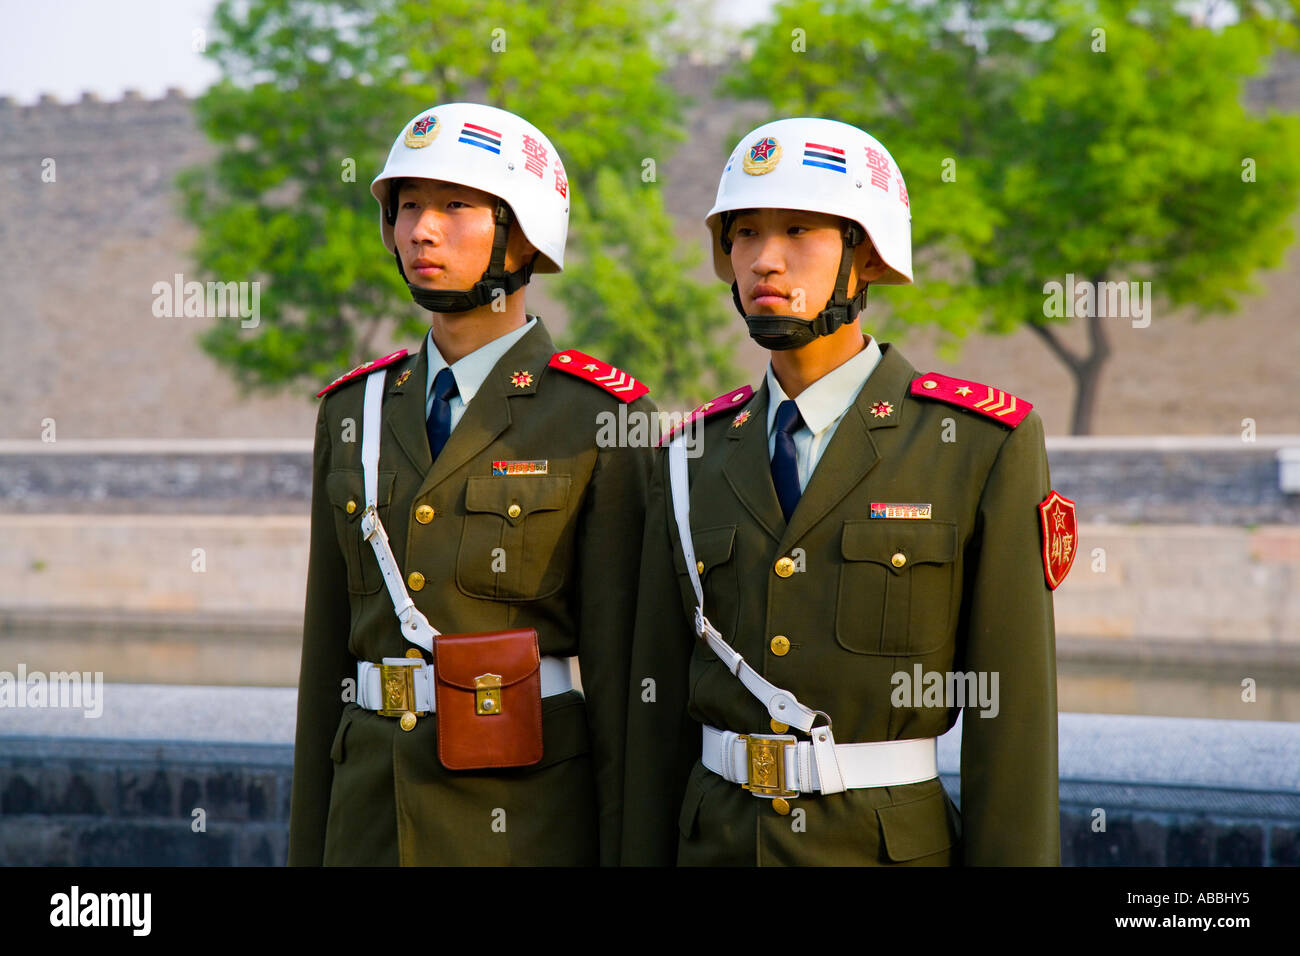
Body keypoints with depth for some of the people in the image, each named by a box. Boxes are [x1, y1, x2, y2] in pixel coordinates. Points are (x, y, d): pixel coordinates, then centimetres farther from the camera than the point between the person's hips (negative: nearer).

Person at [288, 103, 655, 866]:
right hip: (373, 814, 5)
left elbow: (624, 670, -6)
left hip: (530, 819, -4)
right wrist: (306, 847, 12)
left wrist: (624, 852, -8)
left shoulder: (602, 422, -4)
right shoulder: (356, 411, 11)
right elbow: (327, 651, 13)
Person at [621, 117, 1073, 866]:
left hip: (893, 854, -4)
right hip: (719, 847, 4)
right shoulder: (697, 461, 7)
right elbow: (662, 706, 9)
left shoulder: (985, 448, -6)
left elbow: (1011, 711, -8)